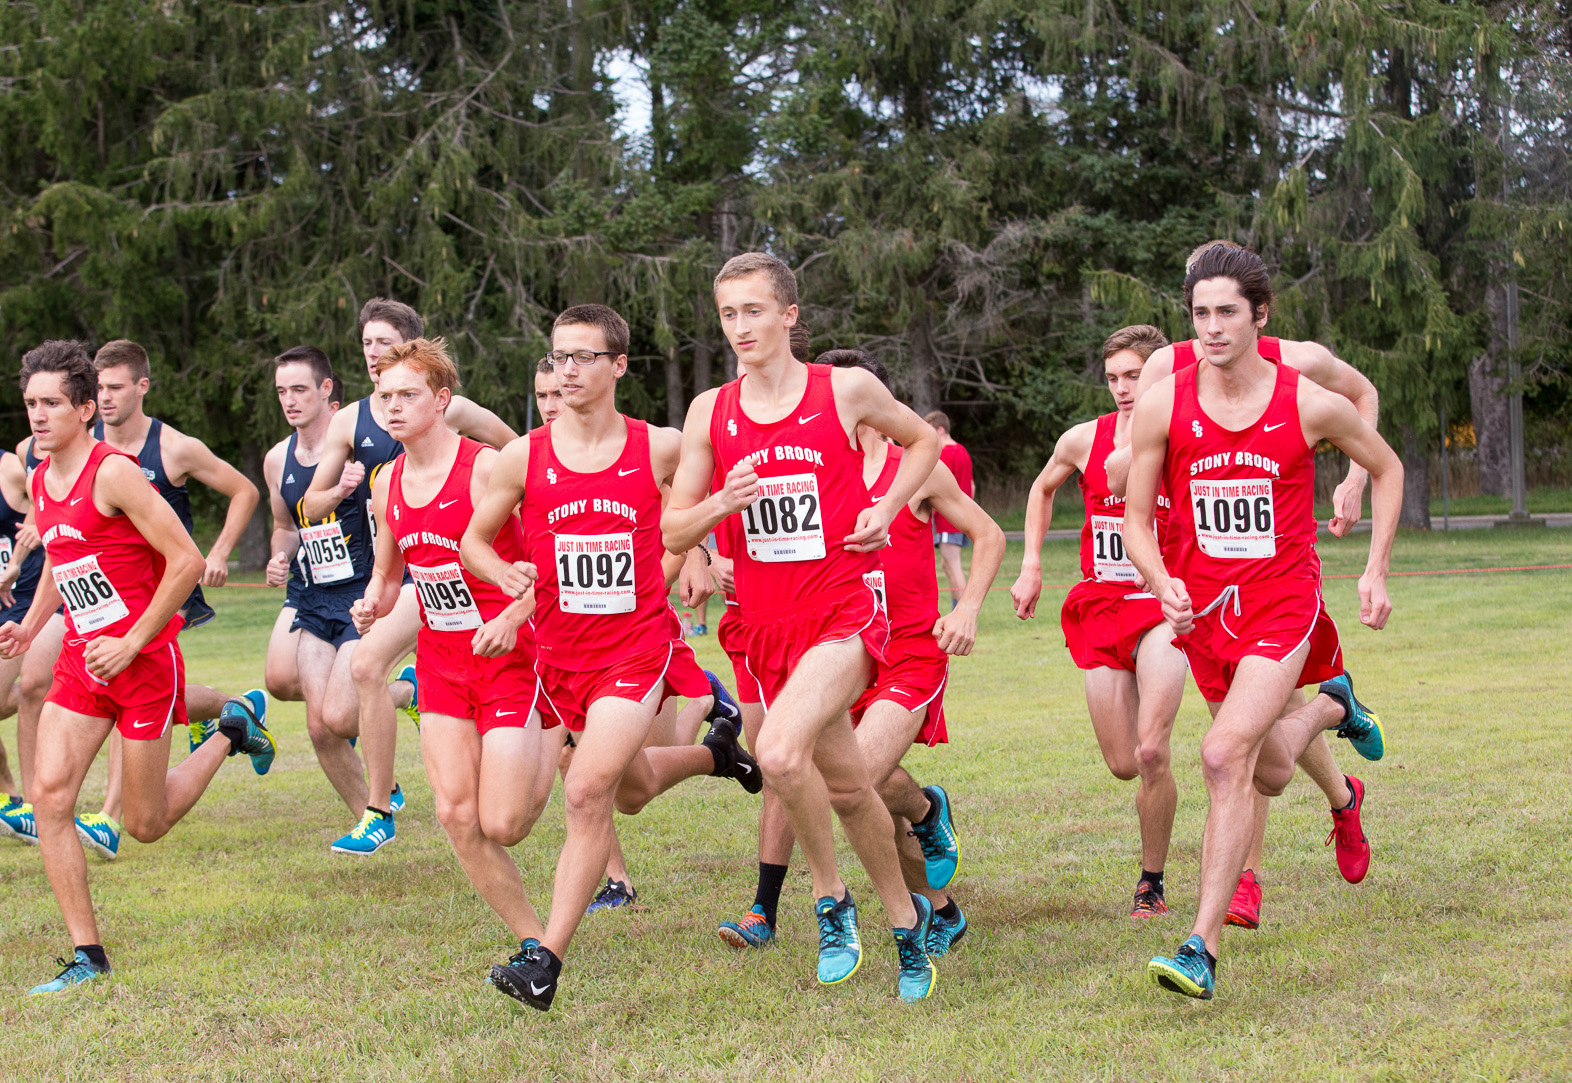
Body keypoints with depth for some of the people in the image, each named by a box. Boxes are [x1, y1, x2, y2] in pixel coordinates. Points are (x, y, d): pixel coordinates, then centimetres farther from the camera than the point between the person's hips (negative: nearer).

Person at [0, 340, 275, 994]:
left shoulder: (114, 473, -15)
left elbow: (187, 562, -17)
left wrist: (130, 645, -18)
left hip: (145, 657, -7)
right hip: (81, 659, 7)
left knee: (146, 825, 2)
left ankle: (231, 737, 29)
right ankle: (86, 953, -2)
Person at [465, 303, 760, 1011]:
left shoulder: (659, 449, -7)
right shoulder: (523, 459, -4)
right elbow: (474, 540, 7)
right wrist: (507, 575, -13)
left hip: (639, 643, -4)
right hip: (561, 652, 4)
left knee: (588, 790, -20)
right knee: (634, 790, 21)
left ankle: (547, 960, -17)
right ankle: (714, 750, 54)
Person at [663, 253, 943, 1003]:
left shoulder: (847, 390, -3)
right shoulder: (710, 413, 4)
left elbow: (921, 440, 16)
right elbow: (672, 531, 5)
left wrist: (886, 510, 0)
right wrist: (721, 504, -16)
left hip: (842, 616, -4)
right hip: (765, 625, 4)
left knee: (780, 751, -27)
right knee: (845, 785, 14)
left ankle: (830, 899, -5)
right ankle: (906, 919, 33)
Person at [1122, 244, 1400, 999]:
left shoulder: (1309, 404, -9)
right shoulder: (1162, 404, -7)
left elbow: (1387, 469, 10)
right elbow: (1136, 519, 1)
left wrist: (1376, 571, 4)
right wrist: (1163, 585, -18)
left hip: (1282, 605, -3)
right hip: (1203, 608, 3)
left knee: (1225, 758, -22)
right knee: (1270, 775, 17)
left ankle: (1203, 950, -17)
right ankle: (1330, 707, 54)